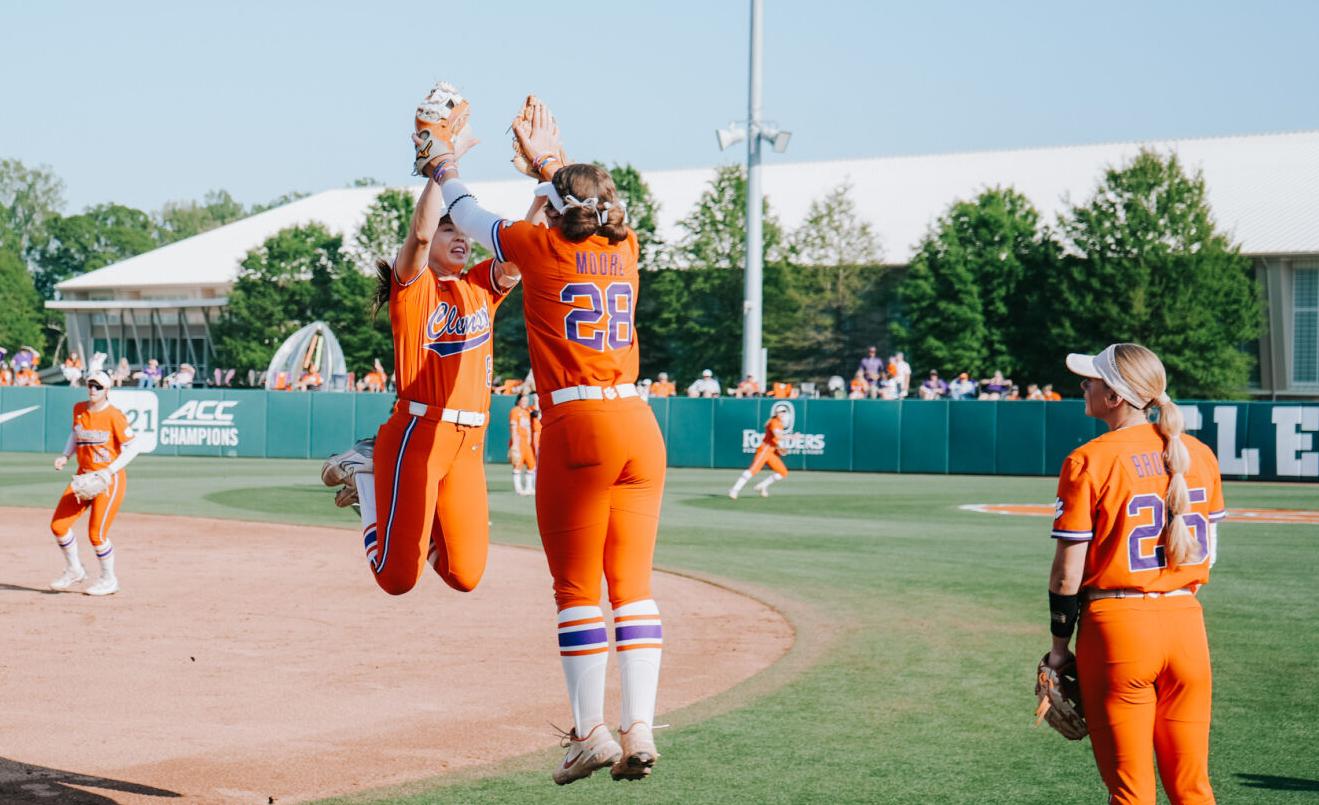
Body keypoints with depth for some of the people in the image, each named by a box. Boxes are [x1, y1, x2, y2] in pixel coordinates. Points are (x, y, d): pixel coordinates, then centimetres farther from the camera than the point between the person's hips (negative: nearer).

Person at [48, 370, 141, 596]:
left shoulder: (114, 416, -14)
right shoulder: (79, 410, 4)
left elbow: (132, 447, -15)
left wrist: (109, 471, -22)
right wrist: (65, 456, 5)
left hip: (110, 479, -6)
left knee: (96, 533, -7)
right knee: (58, 525, 0)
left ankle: (109, 580, 15)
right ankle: (75, 571, 22)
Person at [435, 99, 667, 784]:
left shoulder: (543, 248, 1)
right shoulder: (624, 249, 12)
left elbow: (471, 218, 20)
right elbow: (593, 211, 37)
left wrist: (447, 173, 39)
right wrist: (552, 162, 50)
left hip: (578, 426, -5)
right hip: (641, 426, 5)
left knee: (577, 586, 1)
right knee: (632, 584, 6)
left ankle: (590, 732, 0)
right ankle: (638, 730, 3)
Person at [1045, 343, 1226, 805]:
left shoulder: (1089, 461, -10)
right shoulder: (1200, 455, 5)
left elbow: (1068, 570, -10)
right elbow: (1208, 550, 13)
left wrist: (1059, 645, -1)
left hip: (1116, 628, -5)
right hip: (1187, 623, 5)